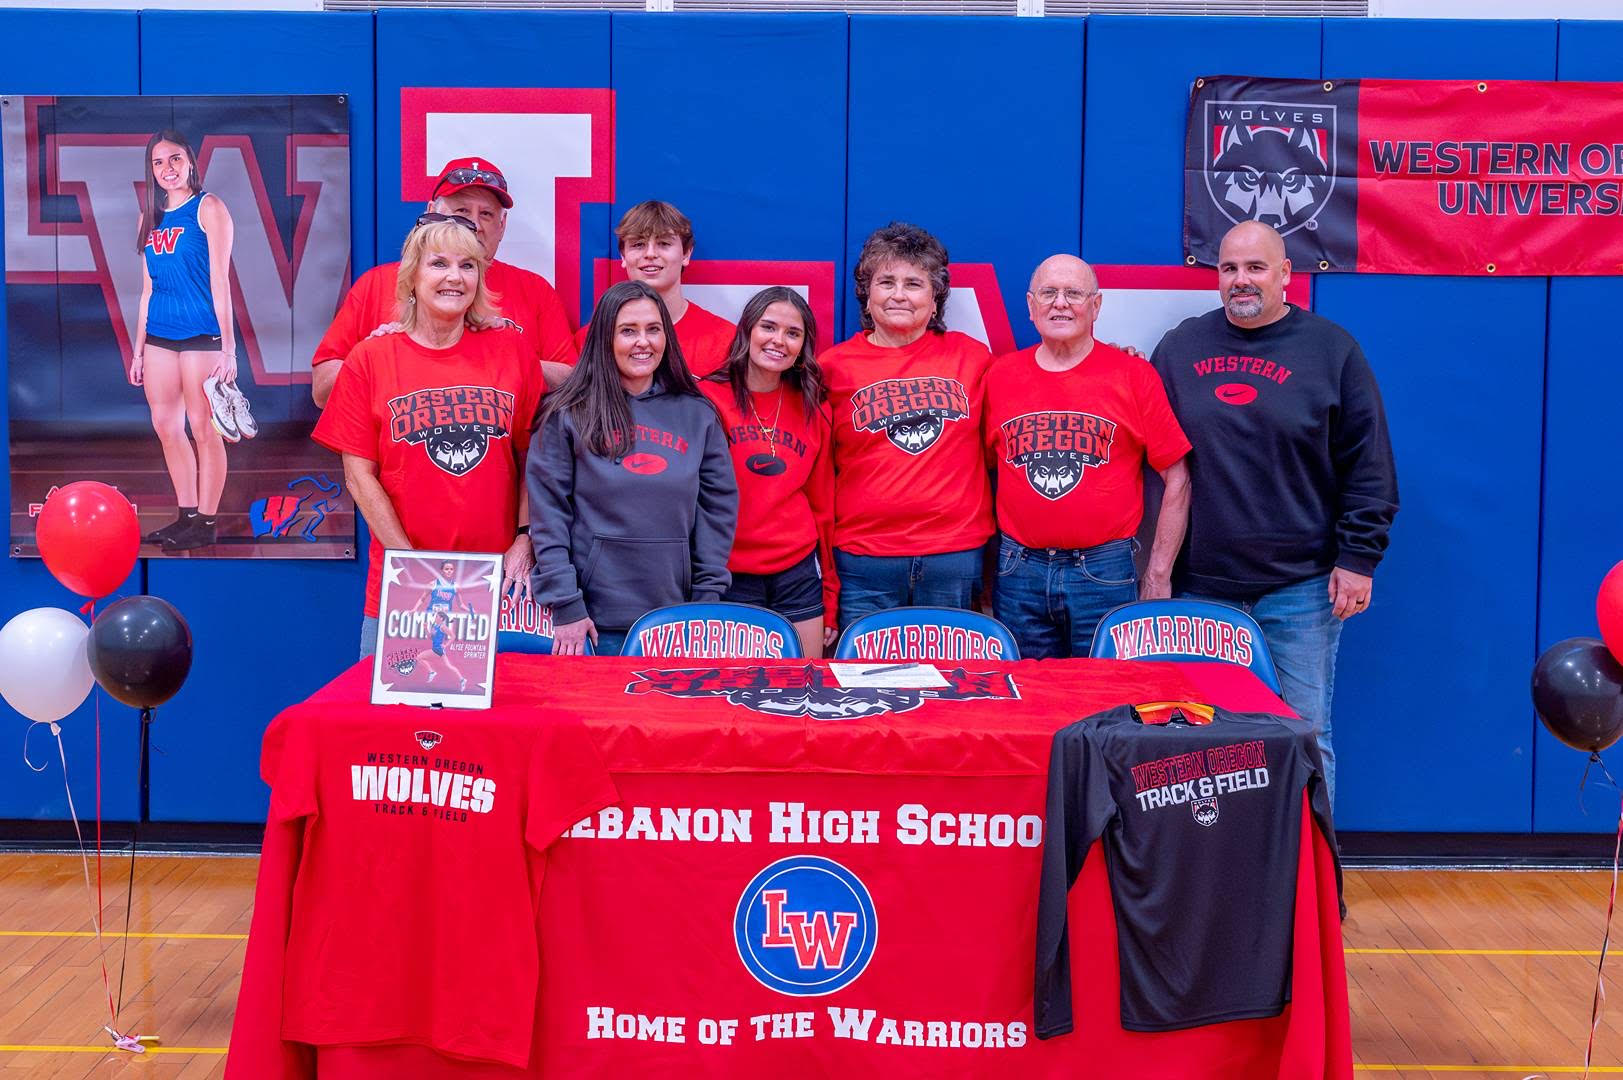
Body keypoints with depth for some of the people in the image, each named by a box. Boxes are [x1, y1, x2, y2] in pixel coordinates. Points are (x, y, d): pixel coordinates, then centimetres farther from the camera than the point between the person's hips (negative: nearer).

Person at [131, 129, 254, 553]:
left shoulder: (208, 208, -4)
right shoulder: (151, 217, 15)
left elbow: (220, 281, -9)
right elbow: (148, 289, 18)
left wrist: (227, 348, -14)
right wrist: (138, 349, 16)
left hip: (201, 333, -7)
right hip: (159, 334, 7)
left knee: (203, 428, -3)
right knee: (166, 427, 8)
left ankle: (207, 523, 5)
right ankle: (186, 514, 19)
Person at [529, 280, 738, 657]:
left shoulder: (698, 415, 7)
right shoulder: (568, 416, -1)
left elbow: (718, 508, 7)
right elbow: (548, 515, -5)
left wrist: (708, 601, 0)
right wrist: (566, 606, -10)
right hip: (594, 618, -2)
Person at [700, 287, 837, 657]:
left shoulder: (813, 413, 10)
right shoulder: (709, 399, -3)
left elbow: (822, 508, 14)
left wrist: (829, 597, 15)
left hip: (798, 572, 4)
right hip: (730, 576, -4)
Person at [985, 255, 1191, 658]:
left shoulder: (1135, 376, 0)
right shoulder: (1000, 376, 7)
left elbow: (1177, 479, 1)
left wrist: (1159, 575, -2)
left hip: (1104, 572, -2)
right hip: (1018, 571, 2)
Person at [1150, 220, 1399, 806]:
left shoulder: (1331, 349, 2)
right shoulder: (1179, 347, 8)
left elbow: (1368, 465, 1)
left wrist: (1359, 558, -6)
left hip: (1301, 587, -2)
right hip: (1201, 584, 2)